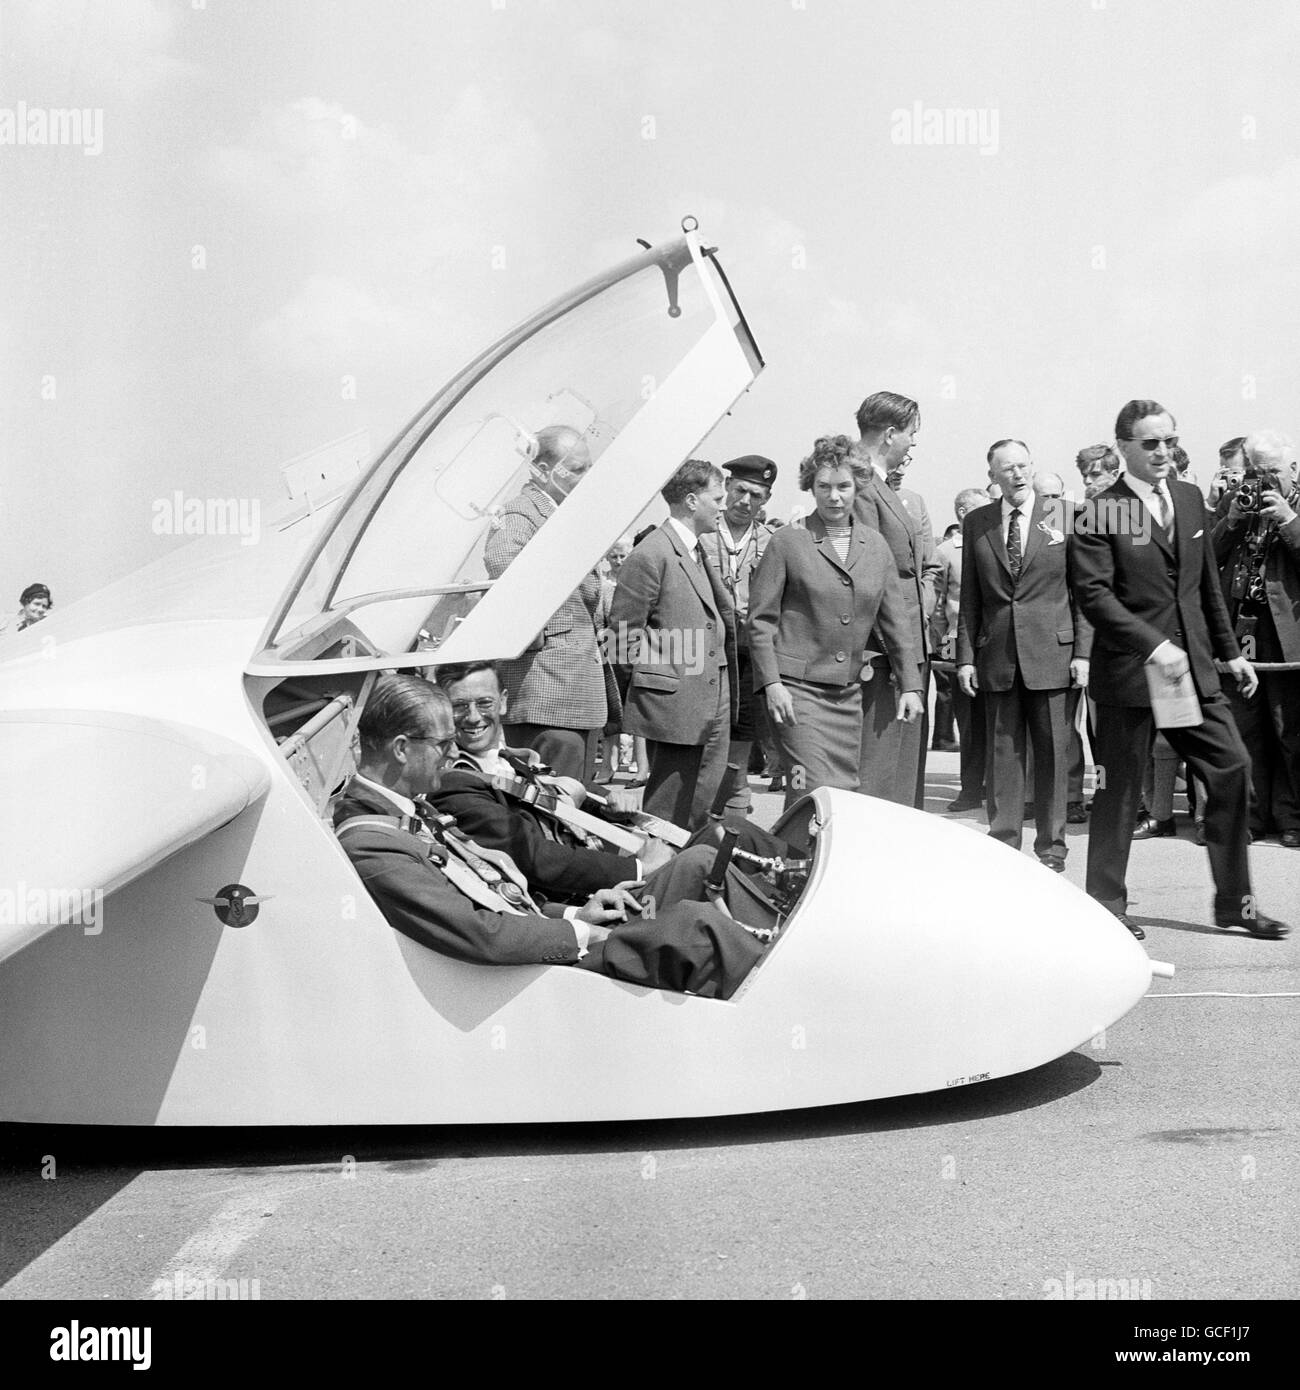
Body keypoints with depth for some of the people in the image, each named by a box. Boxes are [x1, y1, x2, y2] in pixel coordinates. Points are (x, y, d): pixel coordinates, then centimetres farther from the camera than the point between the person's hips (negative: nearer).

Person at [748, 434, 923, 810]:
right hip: (797, 689, -4)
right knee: (814, 794, -13)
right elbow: (760, 619, -2)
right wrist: (771, 682, -11)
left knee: (852, 790, 4)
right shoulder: (787, 542, -1)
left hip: (851, 692, 5)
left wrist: (910, 684, 10)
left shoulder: (876, 545, 11)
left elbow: (896, 620, 14)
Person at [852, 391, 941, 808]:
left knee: (908, 758, 13)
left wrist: (921, 612, 5)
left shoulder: (891, 490, 20)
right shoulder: (860, 485, -13)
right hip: (881, 650, -10)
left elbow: (927, 567, 23)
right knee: (875, 762, -8)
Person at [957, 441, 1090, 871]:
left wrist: (1083, 652, -4)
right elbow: (970, 597, 9)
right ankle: (1003, 843, 11)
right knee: (1002, 750, 4)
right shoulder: (976, 523, 8)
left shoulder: (1065, 516, 2)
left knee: (1053, 750, 3)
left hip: (1052, 651, -1)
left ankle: (1051, 845, 12)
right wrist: (965, 656, 3)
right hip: (996, 654, 2)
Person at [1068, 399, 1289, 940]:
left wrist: (1230, 651, 17)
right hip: (1128, 670, -6)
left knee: (1232, 770, 2)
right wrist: (1152, 644, -23)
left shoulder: (1190, 498, 12)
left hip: (1193, 665, 6)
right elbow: (1094, 593, -16)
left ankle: (1234, 901, 15)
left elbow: (1208, 584, 18)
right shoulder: (1100, 511, -8)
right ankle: (1107, 904, 15)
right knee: (1119, 789, 1)